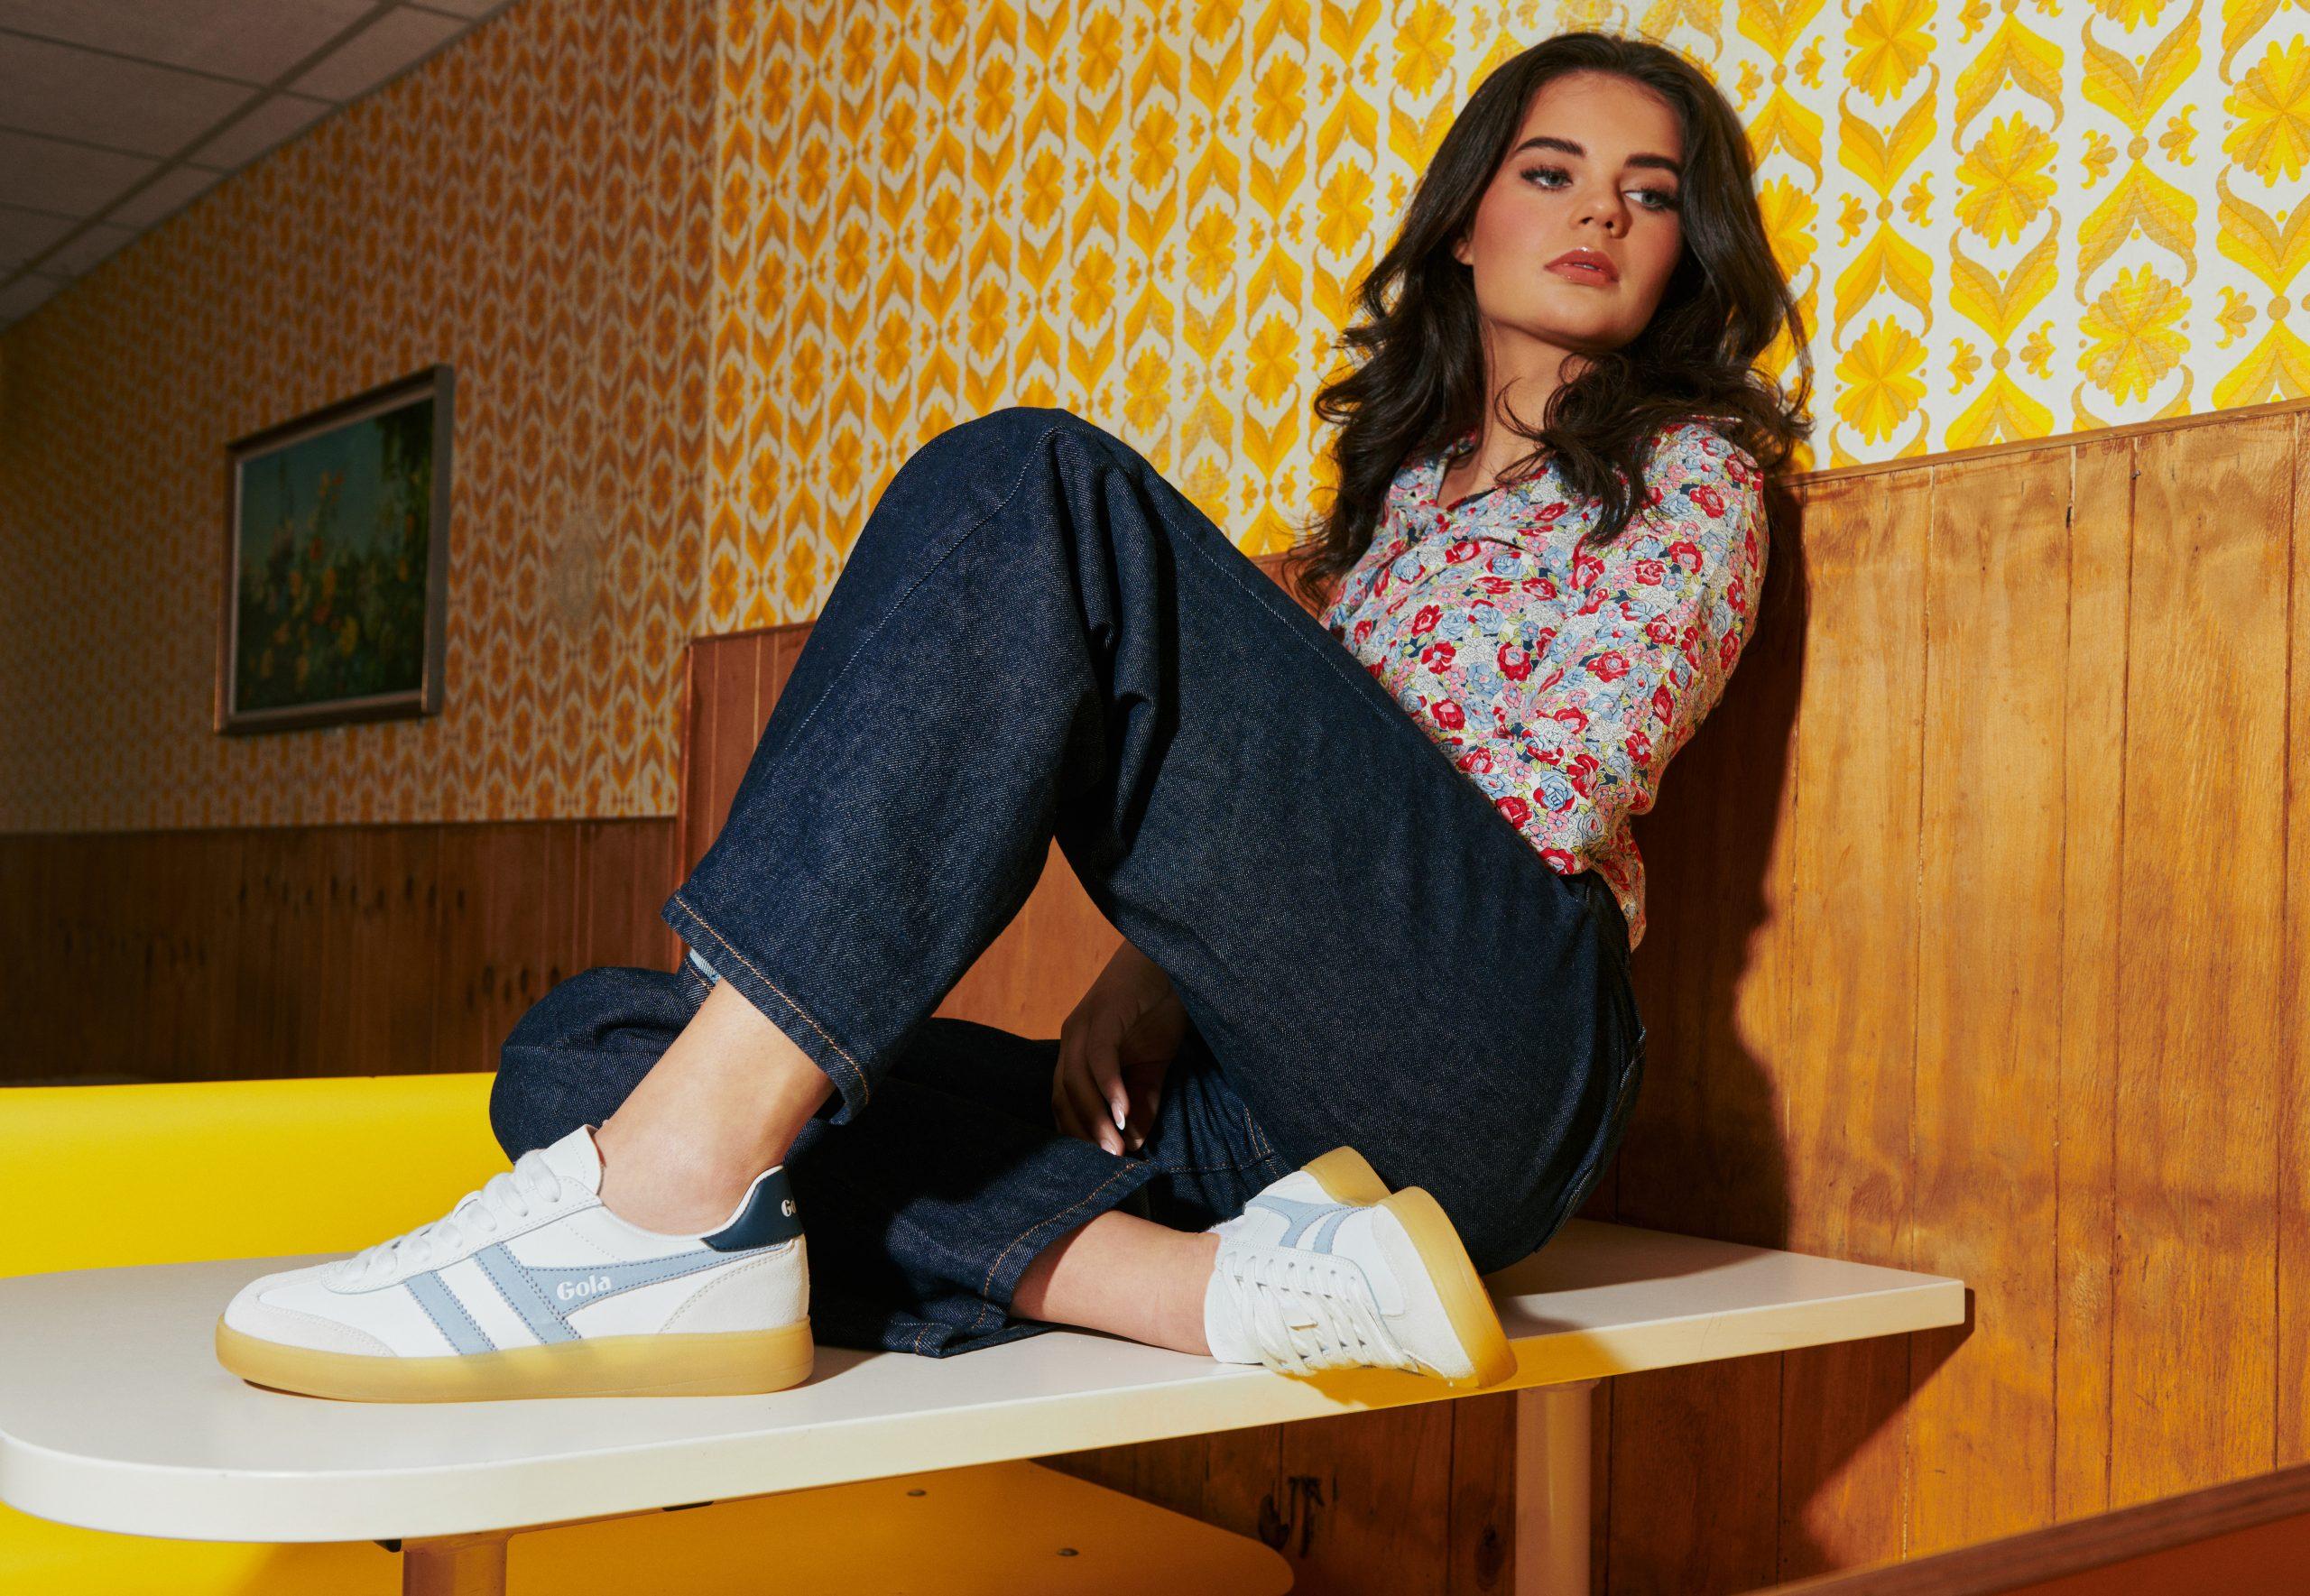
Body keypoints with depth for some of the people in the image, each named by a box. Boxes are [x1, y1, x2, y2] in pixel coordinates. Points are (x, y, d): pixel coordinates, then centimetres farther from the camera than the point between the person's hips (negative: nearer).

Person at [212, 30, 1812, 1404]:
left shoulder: (1686, 472, 15)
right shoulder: (1392, 480, 32)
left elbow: (1543, 816, -1)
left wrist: (1162, 967, -4)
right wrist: (1155, 990, 2)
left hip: (1497, 1055, -6)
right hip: (1257, 1097, 6)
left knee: (1031, 489, -24)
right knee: (586, 1044, -10)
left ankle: (674, 1198, -34)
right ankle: (1225, 1282, -29)